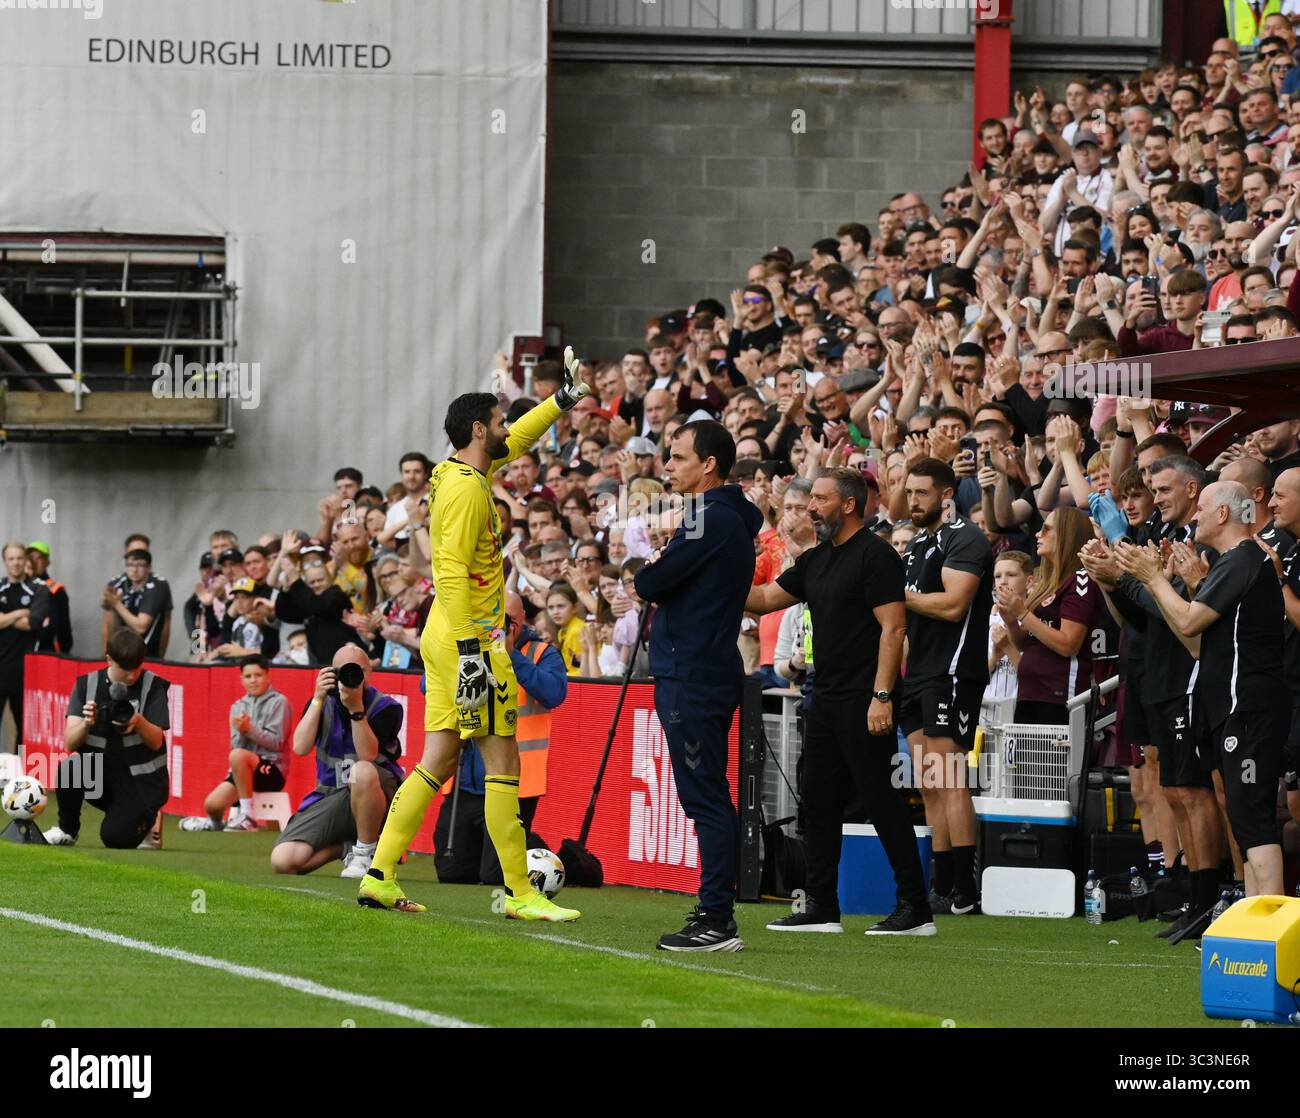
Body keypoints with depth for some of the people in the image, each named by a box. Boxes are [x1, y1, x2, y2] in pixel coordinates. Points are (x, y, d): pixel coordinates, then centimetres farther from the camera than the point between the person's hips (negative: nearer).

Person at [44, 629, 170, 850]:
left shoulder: (152, 685, -5)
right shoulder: (86, 684, -1)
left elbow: (156, 742, -11)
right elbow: (70, 744, -9)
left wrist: (139, 722, -32)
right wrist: (86, 724, -32)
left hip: (140, 779, -2)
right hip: (100, 772, 2)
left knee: (116, 838, -24)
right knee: (69, 768, -31)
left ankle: (149, 819, 12)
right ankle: (66, 829, -4)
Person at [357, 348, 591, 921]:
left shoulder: (461, 475, 13)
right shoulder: (467, 488, -15)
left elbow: (516, 441, 34)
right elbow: (453, 571, -22)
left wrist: (563, 399, 37)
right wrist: (469, 649, -25)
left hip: (447, 638, 10)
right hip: (472, 637, -10)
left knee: (438, 762, 9)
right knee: (502, 763, -6)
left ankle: (380, 877, 6)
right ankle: (520, 892, -4)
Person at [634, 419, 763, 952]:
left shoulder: (712, 520, -15)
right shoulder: (733, 518, 17)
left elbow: (651, 584, -16)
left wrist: (646, 566, 4)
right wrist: (655, 571, 3)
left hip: (694, 677, -10)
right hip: (706, 670, 10)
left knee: (705, 797, -10)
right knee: (709, 798, 12)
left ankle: (717, 920, -11)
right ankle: (716, 914, 14)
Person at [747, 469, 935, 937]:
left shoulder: (875, 555, -10)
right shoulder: (815, 560, 16)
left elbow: (893, 627, -16)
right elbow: (763, 598, 21)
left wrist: (882, 697, -21)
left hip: (864, 703, -9)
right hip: (825, 699, 9)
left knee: (882, 801, -8)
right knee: (819, 801, 10)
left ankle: (916, 910, -6)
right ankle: (822, 907, 16)